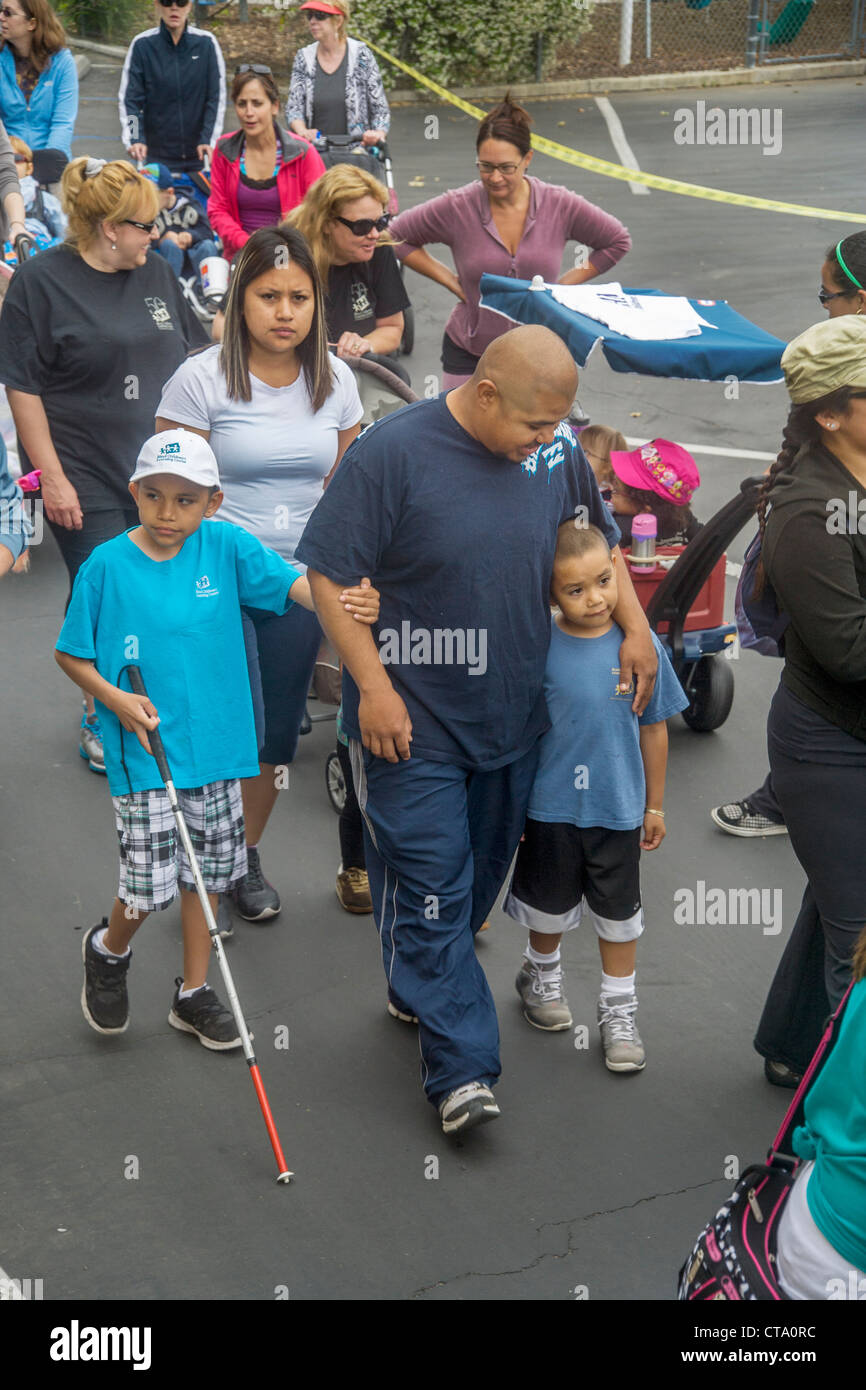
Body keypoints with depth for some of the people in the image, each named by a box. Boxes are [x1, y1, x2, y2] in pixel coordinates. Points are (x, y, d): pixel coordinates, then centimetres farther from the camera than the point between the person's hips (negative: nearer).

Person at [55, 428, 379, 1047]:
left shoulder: (227, 547, -4)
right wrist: (115, 698, -14)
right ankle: (109, 950, 31)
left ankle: (194, 993, 32)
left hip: (216, 745, 3)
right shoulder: (106, 566, -8)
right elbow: (70, 653, 2)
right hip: (144, 750, -3)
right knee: (150, 885, -2)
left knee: (206, 874, 14)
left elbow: (294, 582, -16)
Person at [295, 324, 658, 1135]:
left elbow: (598, 540, 18)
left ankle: (419, 990, 40)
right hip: (412, 722, -5)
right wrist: (373, 685, -16)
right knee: (431, 891, -4)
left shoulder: (555, 451, -1)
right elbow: (329, 574, -13)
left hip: (512, 717, 6)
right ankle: (460, 1069, 2)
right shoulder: (393, 450, -16)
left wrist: (635, 626, 7)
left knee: (479, 876, 17)